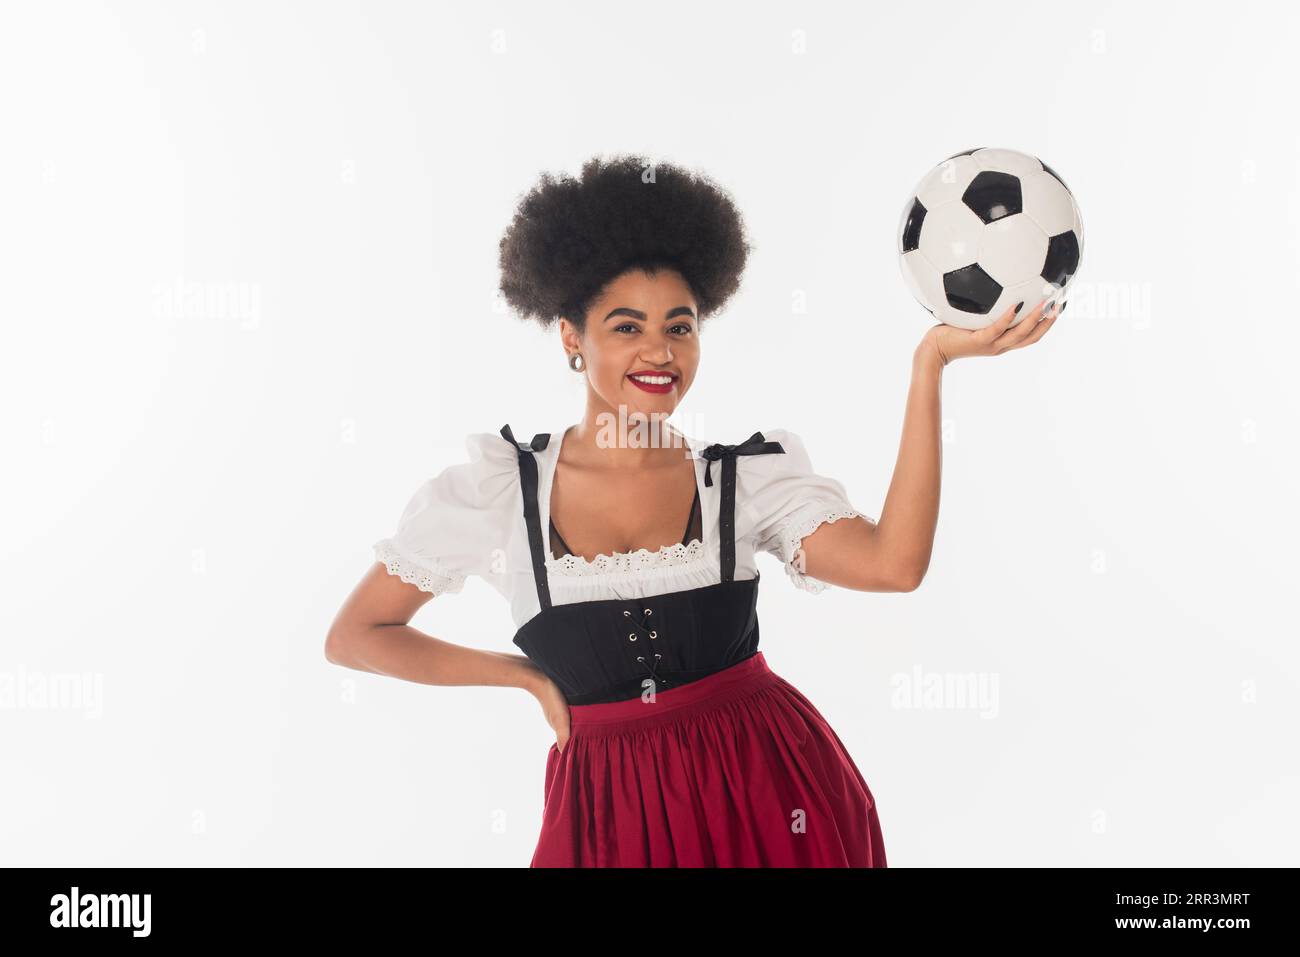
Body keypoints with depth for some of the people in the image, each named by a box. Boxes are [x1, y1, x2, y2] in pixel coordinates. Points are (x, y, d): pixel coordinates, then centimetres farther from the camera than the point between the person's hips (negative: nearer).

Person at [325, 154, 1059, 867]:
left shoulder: (747, 472, -3)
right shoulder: (496, 486, -5)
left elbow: (895, 565, -20)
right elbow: (355, 637, 1)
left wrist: (930, 365, -22)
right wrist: (531, 677, 0)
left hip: (770, 787, 1)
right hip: (611, 804, 0)